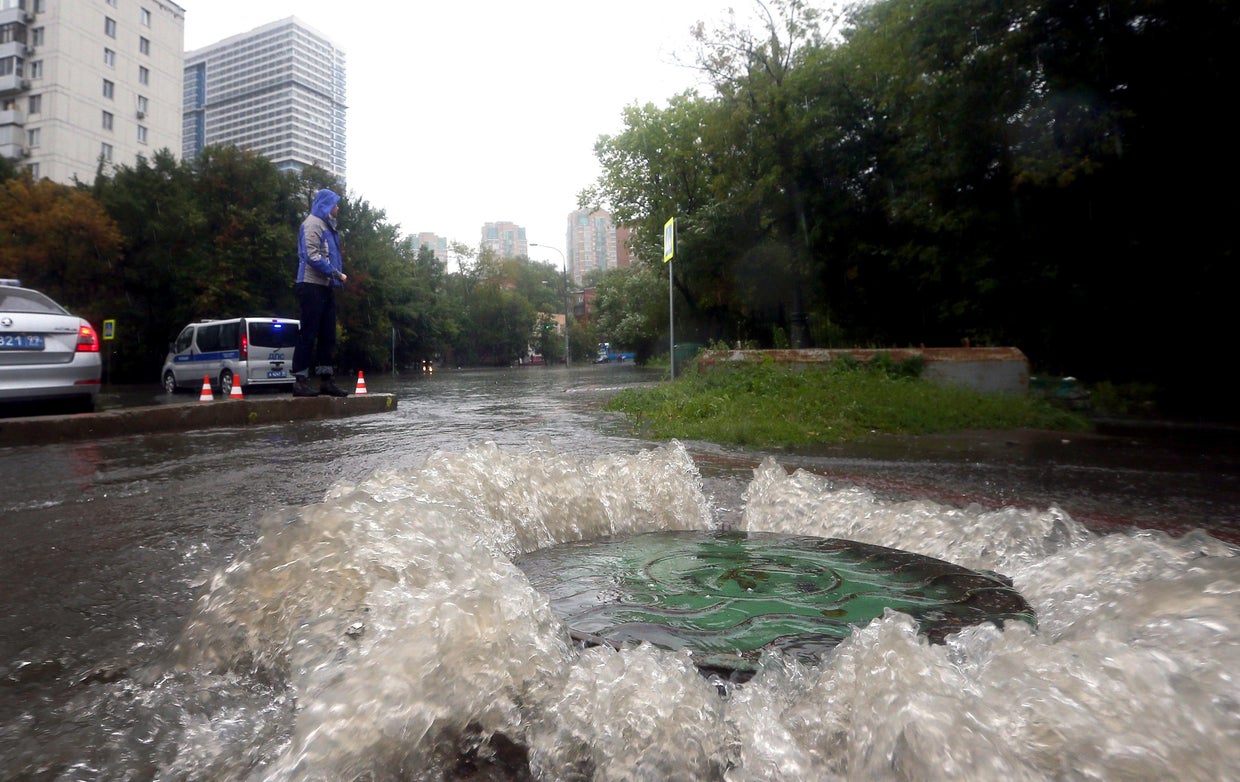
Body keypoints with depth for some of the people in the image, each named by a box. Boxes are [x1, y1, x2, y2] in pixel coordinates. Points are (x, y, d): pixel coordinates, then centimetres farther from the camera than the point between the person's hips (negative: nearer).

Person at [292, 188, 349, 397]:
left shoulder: (327, 226, 20)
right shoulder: (313, 223, -7)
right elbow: (312, 257, -17)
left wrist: (338, 275, 4)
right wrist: (337, 274, -13)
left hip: (326, 287, 9)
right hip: (312, 286, -9)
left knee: (328, 335, 8)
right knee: (308, 334, -7)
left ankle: (326, 380, 13)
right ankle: (300, 381, -3)